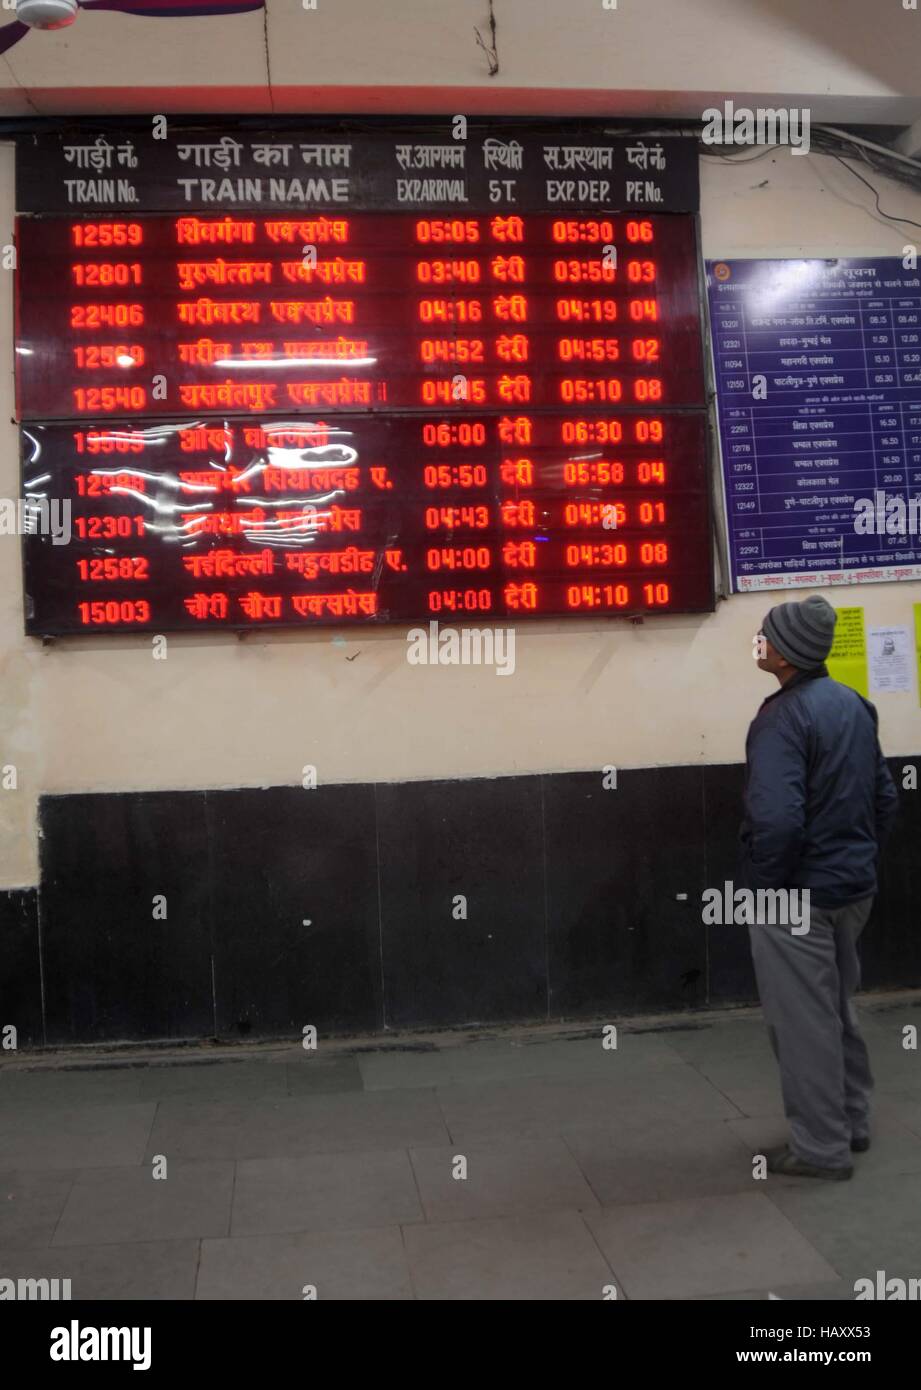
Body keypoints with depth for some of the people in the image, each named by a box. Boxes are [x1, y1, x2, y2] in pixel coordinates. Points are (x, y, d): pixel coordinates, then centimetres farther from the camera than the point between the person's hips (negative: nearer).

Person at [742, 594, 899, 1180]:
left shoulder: (784, 717, -21)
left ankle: (821, 1148, 16)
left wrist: (764, 882, -15)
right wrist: (861, 857, 18)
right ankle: (852, 1123, 35)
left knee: (803, 1021, 5)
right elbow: (886, 796, 13)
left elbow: (776, 819, -30)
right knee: (838, 1009, 22)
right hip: (855, 889, 9)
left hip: (798, 896, -9)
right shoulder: (854, 704, 5)